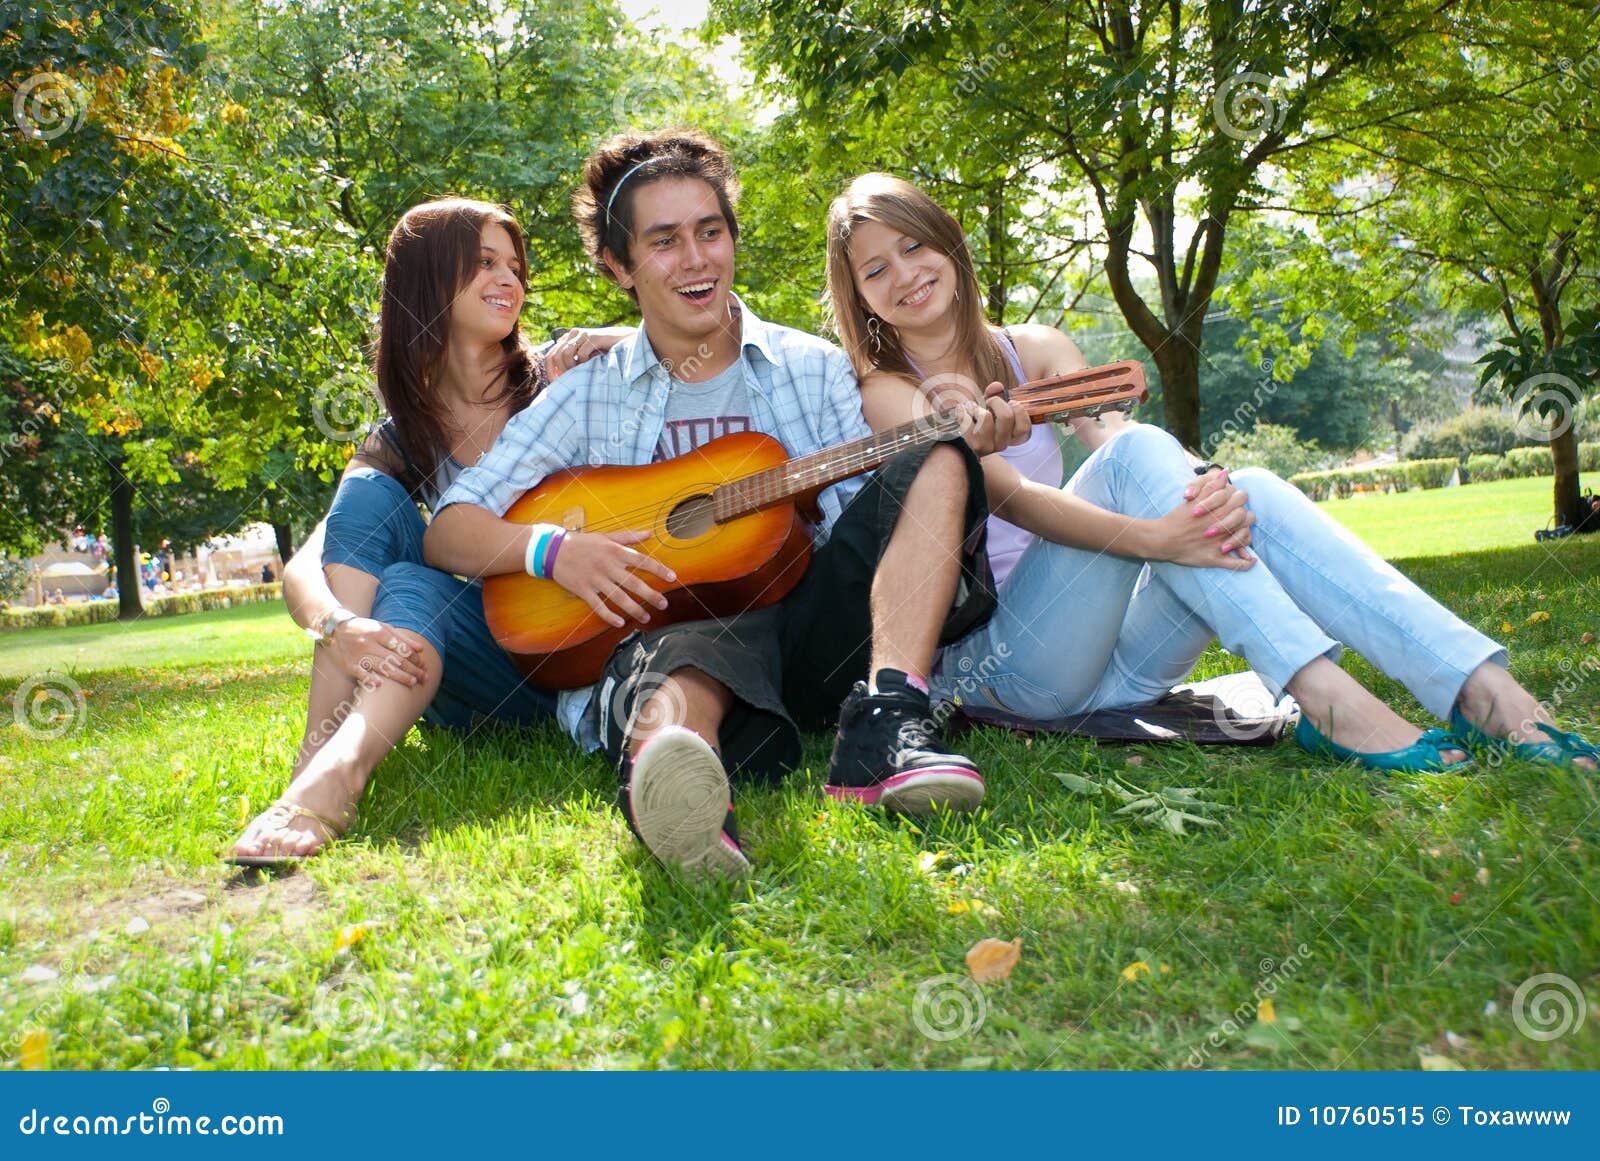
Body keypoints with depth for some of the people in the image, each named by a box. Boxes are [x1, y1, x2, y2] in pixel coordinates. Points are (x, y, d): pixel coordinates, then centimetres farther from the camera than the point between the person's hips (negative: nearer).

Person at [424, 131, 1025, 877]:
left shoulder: (813, 368, 14)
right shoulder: (588, 397, 11)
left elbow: (865, 514, 4)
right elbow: (447, 529, 6)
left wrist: (959, 444, -14)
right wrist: (553, 549, -14)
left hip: (813, 636, 2)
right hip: (667, 627, -2)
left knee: (935, 462, -19)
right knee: (687, 661, -38)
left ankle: (884, 727, -38)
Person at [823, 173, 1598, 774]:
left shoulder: (1034, 353, 14)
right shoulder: (886, 395, -3)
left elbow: (1108, 440, -5)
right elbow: (1011, 497, -18)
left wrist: (1203, 496, -28)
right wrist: (1152, 537, -35)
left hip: (1109, 661, 5)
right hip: (995, 663, -5)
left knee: (1250, 495, -20)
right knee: (1139, 453, -25)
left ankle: (1489, 698, -32)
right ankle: (1325, 701, -38)